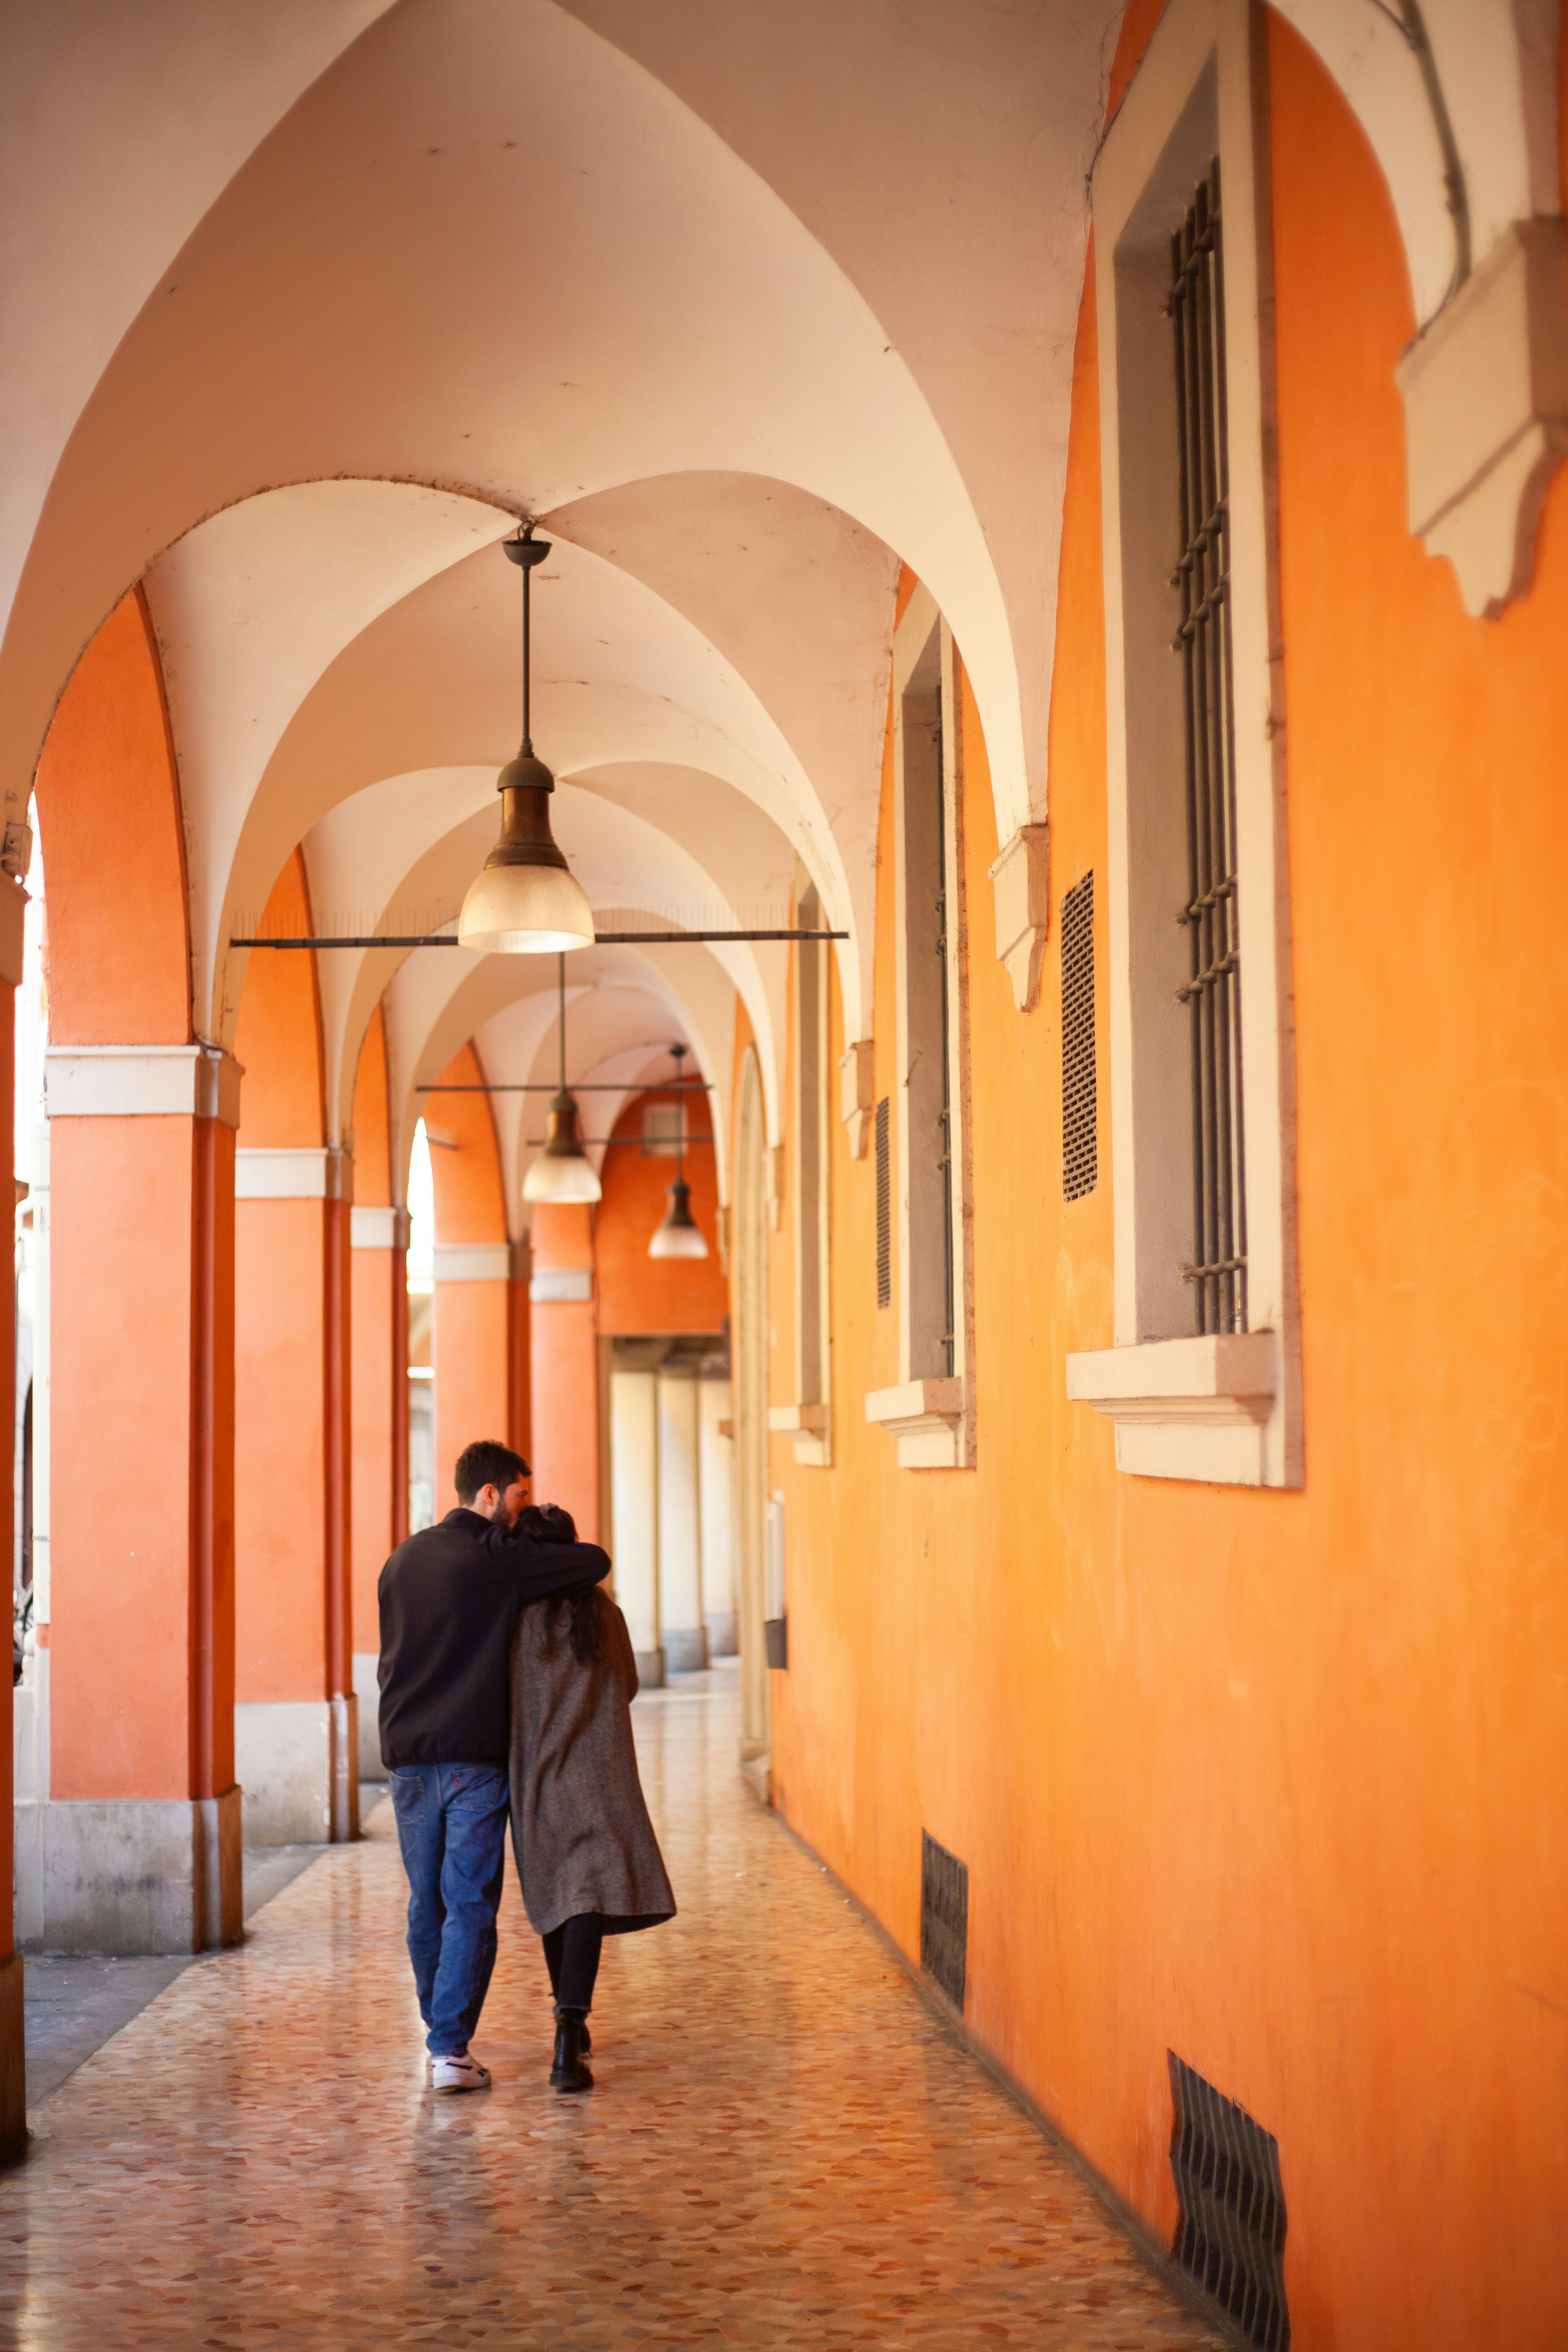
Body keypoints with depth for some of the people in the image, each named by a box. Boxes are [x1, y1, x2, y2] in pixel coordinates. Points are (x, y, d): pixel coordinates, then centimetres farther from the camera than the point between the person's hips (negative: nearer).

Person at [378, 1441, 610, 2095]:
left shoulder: (402, 1560, 13)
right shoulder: (498, 1560, -9)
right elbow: (595, 1562, -9)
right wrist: (548, 1551, 10)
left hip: (406, 1753, 6)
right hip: (472, 1756, -6)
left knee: (426, 1905, 14)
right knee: (470, 1907, -3)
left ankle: (440, 2039, 21)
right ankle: (451, 2048, -9)